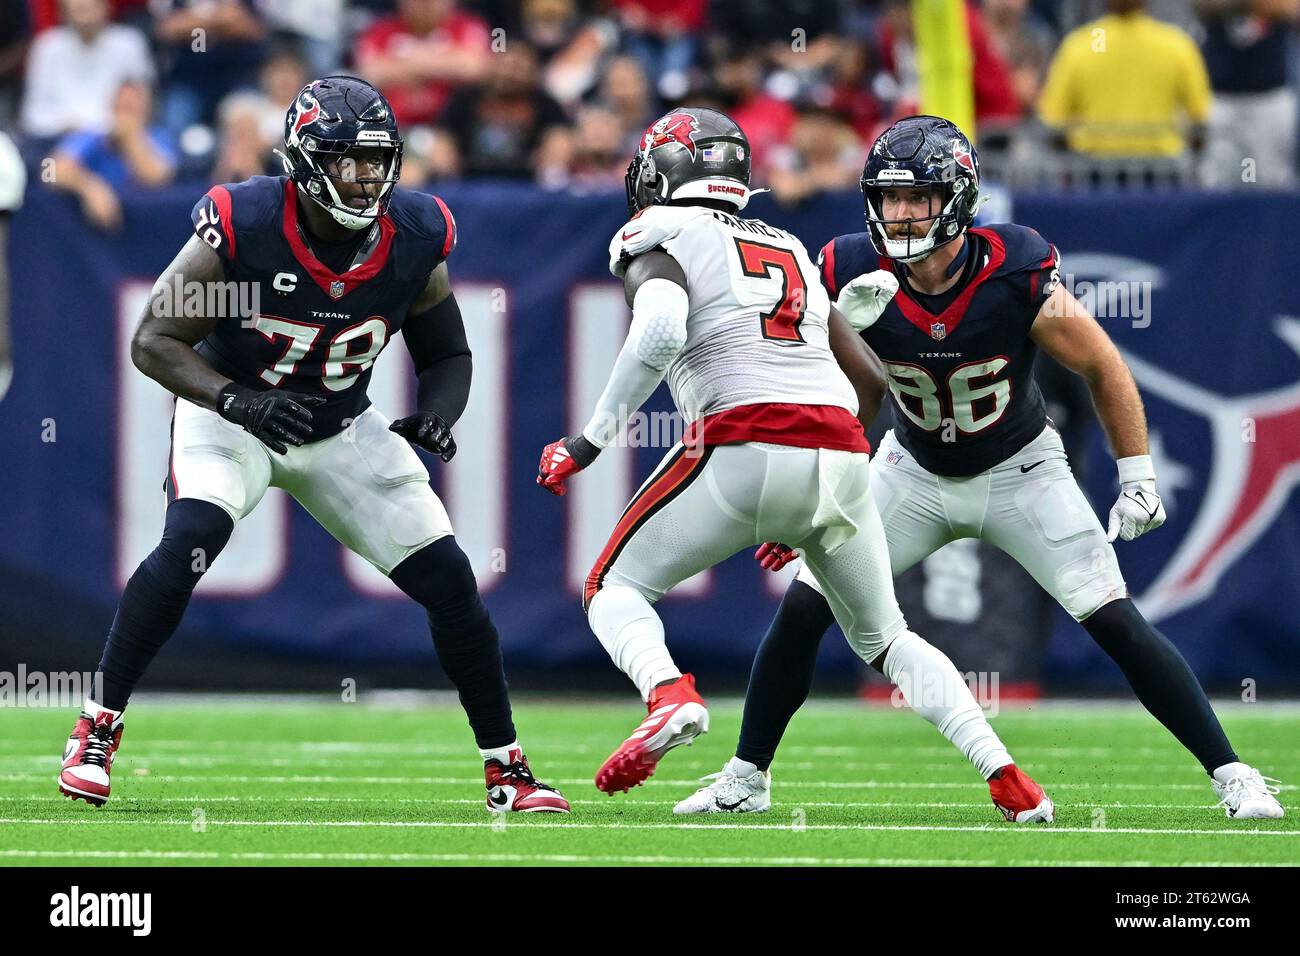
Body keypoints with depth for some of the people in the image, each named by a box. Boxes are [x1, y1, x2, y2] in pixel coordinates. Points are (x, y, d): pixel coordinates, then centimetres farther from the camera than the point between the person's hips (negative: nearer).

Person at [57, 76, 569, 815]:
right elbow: (155, 341, -21)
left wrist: (436, 415, -23)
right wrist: (238, 400, -37)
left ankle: (507, 767, 11)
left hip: (341, 432, 4)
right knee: (190, 541, -31)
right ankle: (98, 730, -18)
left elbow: (448, 355, 0)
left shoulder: (415, 241, -15)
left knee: (449, 581, -5)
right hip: (228, 417, -3)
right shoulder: (244, 228, -26)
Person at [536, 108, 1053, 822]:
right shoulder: (792, 255, 29)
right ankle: (1007, 778, 7)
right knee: (882, 636, 23)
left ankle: (670, 695, -20)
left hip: (744, 447, -5)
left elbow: (661, 331, -14)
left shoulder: (659, 246, 9)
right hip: (842, 454, 5)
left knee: (616, 590, 12)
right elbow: (870, 380, 28)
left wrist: (589, 442, -7)